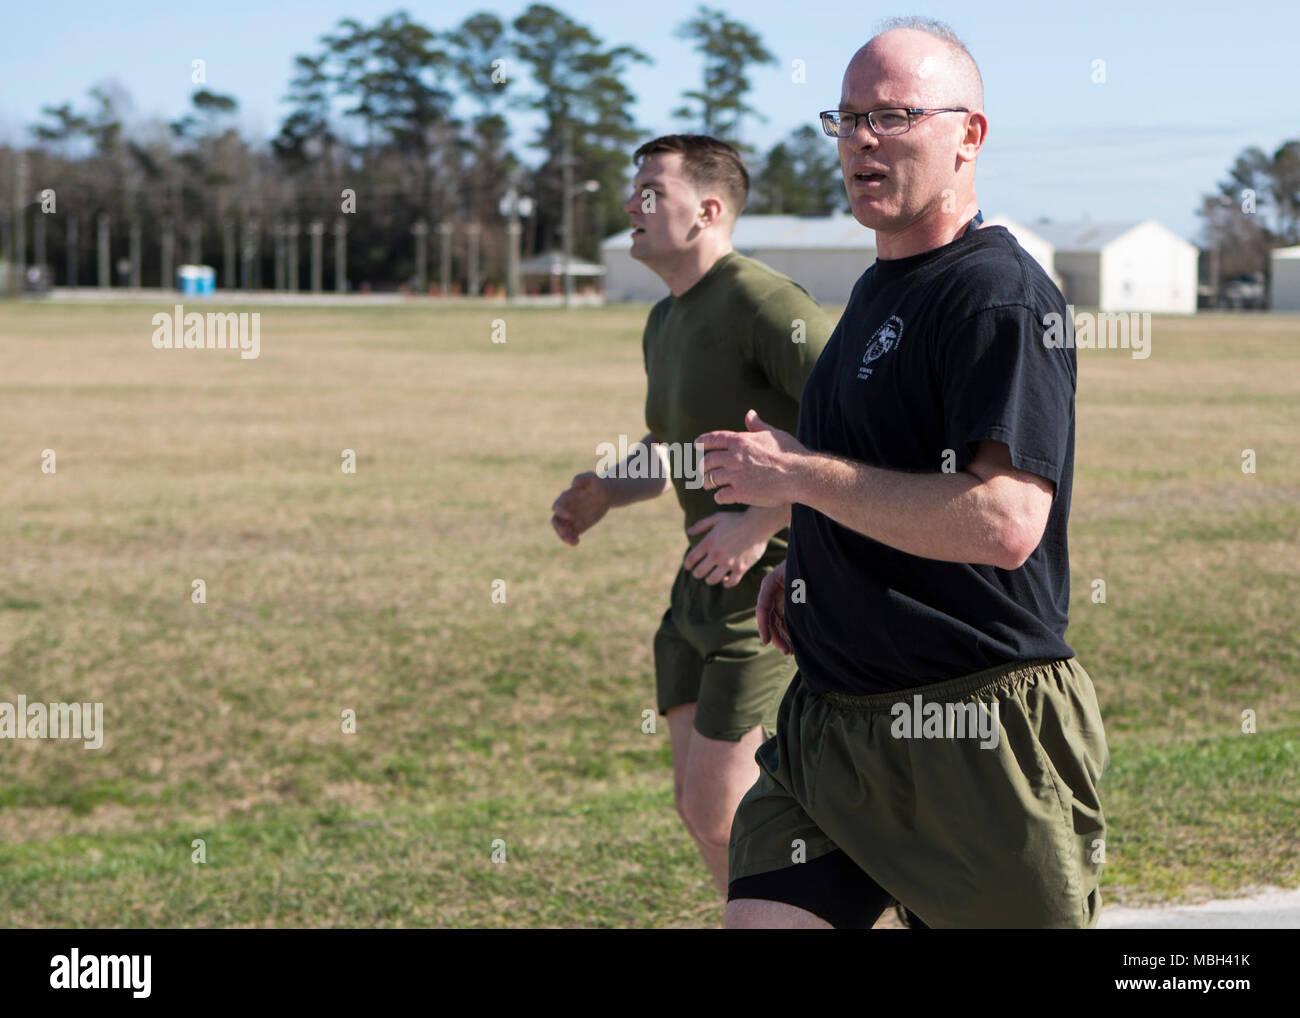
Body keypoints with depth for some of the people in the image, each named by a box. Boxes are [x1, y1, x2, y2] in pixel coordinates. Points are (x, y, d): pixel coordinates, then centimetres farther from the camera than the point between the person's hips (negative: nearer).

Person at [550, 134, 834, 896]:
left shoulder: (763, 304, -17)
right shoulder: (666, 322, 13)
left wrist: (763, 521, -25)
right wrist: (604, 492, 9)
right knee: (699, 802, 11)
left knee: (717, 806, -9)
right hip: (707, 582, 9)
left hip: (781, 579, -9)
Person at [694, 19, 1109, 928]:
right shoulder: (878, 290, 17)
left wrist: (800, 475, -18)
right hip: (828, 725, 8)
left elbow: (1003, 522, -26)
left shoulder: (1002, 295, -14)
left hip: (977, 741, -8)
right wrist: (807, 567, 14)